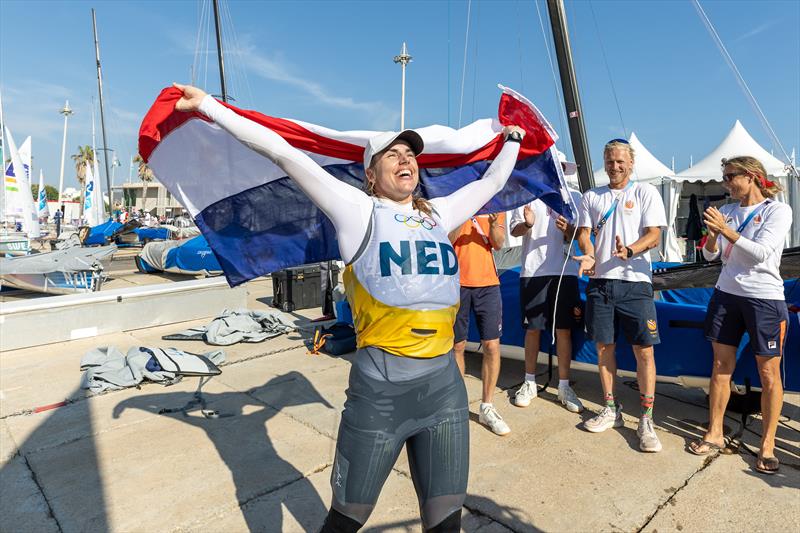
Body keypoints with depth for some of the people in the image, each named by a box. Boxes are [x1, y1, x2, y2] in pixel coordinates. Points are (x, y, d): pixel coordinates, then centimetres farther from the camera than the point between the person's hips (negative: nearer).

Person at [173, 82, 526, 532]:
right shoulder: (359, 211, -1)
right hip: (379, 388, -4)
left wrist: (512, 141, 43)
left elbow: (492, 182, 30)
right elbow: (283, 152, -4)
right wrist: (208, 106, -3)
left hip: (445, 385, 5)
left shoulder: (438, 215, 13)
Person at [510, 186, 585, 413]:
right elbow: (514, 230, 2)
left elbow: (578, 234, 6)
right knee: (533, 328, 7)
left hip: (565, 271, 1)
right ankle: (529, 383, 21)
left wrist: (568, 229, -17)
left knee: (564, 330, 4)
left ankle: (564, 386, 16)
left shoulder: (574, 196, 9)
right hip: (533, 271, 0)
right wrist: (527, 224, -20)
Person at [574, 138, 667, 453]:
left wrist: (629, 251, -24)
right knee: (604, 346, 8)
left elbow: (653, 235, -4)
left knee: (644, 350, -4)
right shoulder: (591, 197, 15)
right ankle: (611, 409, 23)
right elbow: (584, 232, 9)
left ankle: (646, 420, 7)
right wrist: (588, 256, -12)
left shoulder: (645, 193, 5)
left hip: (634, 281, -3)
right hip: (599, 281, 3)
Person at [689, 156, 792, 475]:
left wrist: (725, 229, -24)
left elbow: (760, 253, -18)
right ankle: (715, 434, 19)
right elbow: (710, 255, 6)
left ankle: (768, 444, 17)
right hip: (726, 295, 5)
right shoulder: (728, 211, 8)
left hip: (764, 298, -4)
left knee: (769, 374, 4)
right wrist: (712, 233, -12)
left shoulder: (778, 211, -6)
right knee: (721, 368, 9)